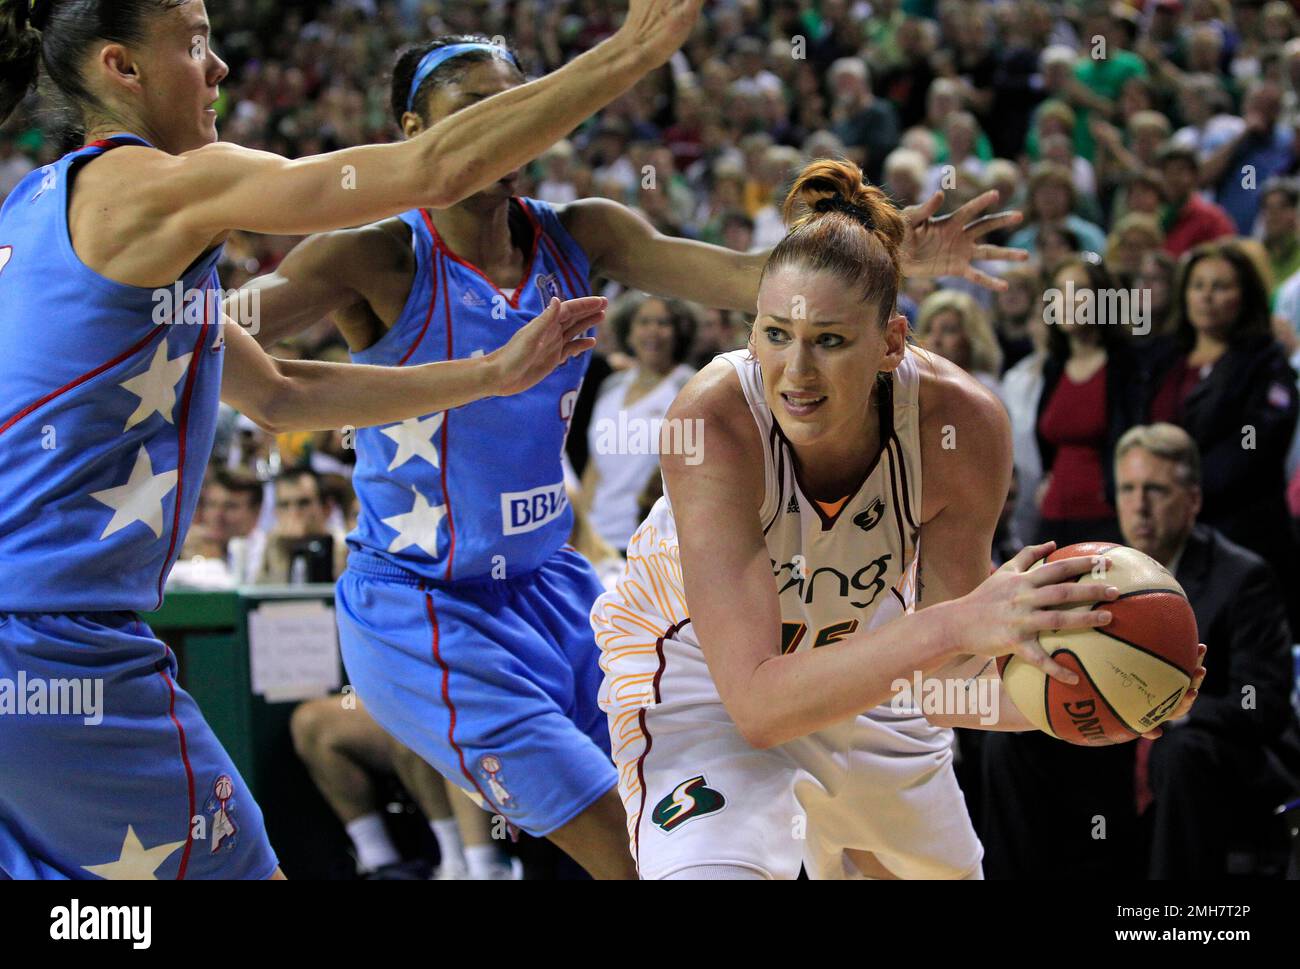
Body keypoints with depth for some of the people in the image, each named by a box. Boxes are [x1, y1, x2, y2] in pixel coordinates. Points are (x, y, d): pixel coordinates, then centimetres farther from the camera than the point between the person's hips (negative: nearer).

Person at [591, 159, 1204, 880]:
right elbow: (757, 704, -42)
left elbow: (942, 683, -21)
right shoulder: (713, 420, -37)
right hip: (696, 661, -4)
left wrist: (1075, 695, -42)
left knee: (943, 874, 23)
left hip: (855, 648, 4)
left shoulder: (962, 425, -28)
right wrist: (956, 625, -53)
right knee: (712, 870, -32)